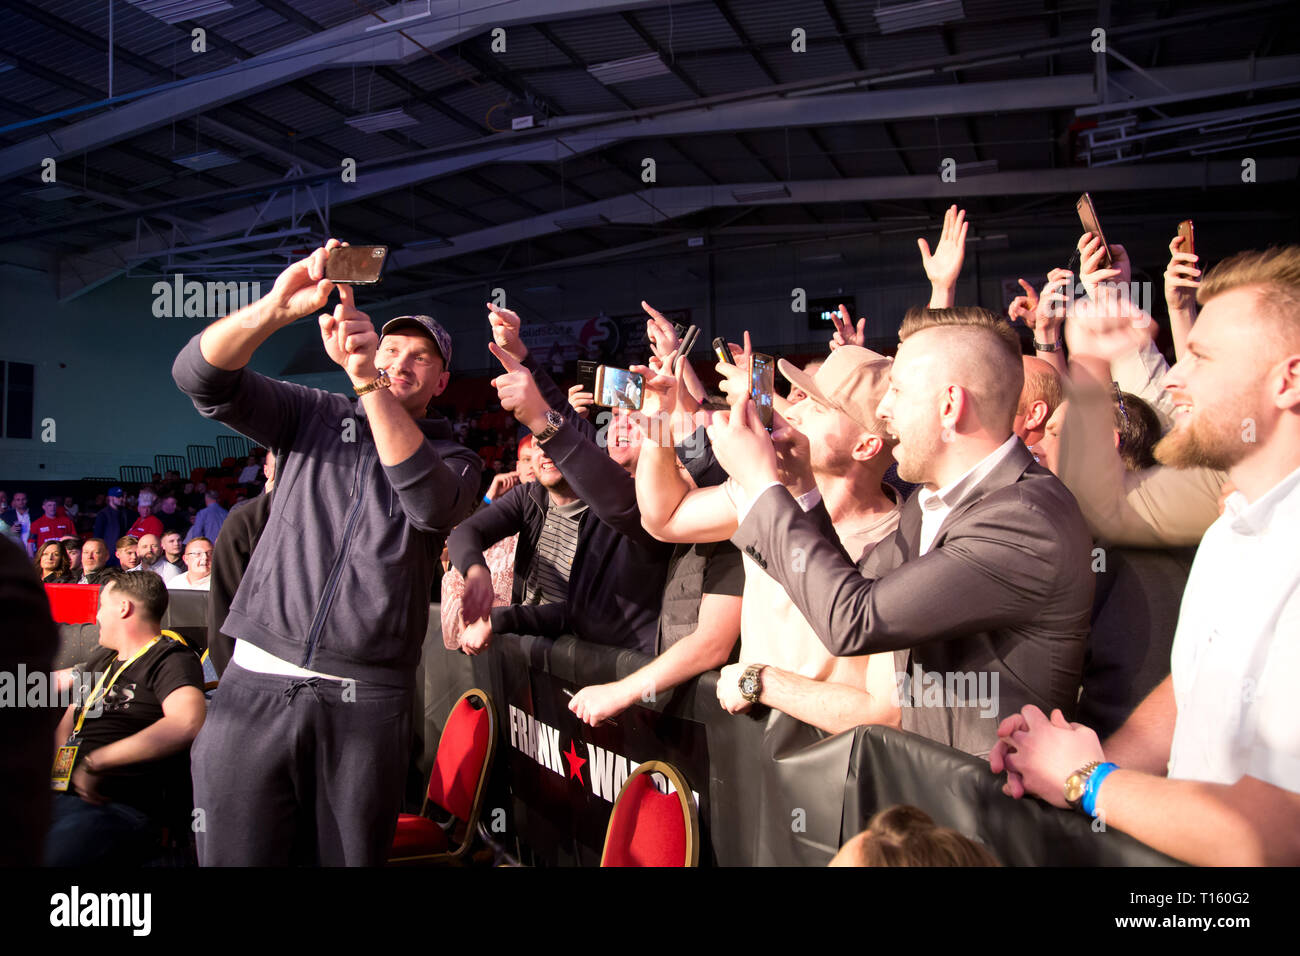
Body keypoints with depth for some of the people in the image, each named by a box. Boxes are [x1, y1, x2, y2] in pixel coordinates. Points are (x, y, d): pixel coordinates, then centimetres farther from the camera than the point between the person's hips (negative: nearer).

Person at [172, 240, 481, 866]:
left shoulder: (451, 456, 9)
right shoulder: (312, 416, 13)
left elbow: (431, 504, -16)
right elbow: (201, 376, 0)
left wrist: (370, 382, -24)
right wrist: (277, 307, -18)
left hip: (365, 703, -1)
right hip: (258, 682, 1)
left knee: (350, 858, 3)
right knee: (234, 856, 2)